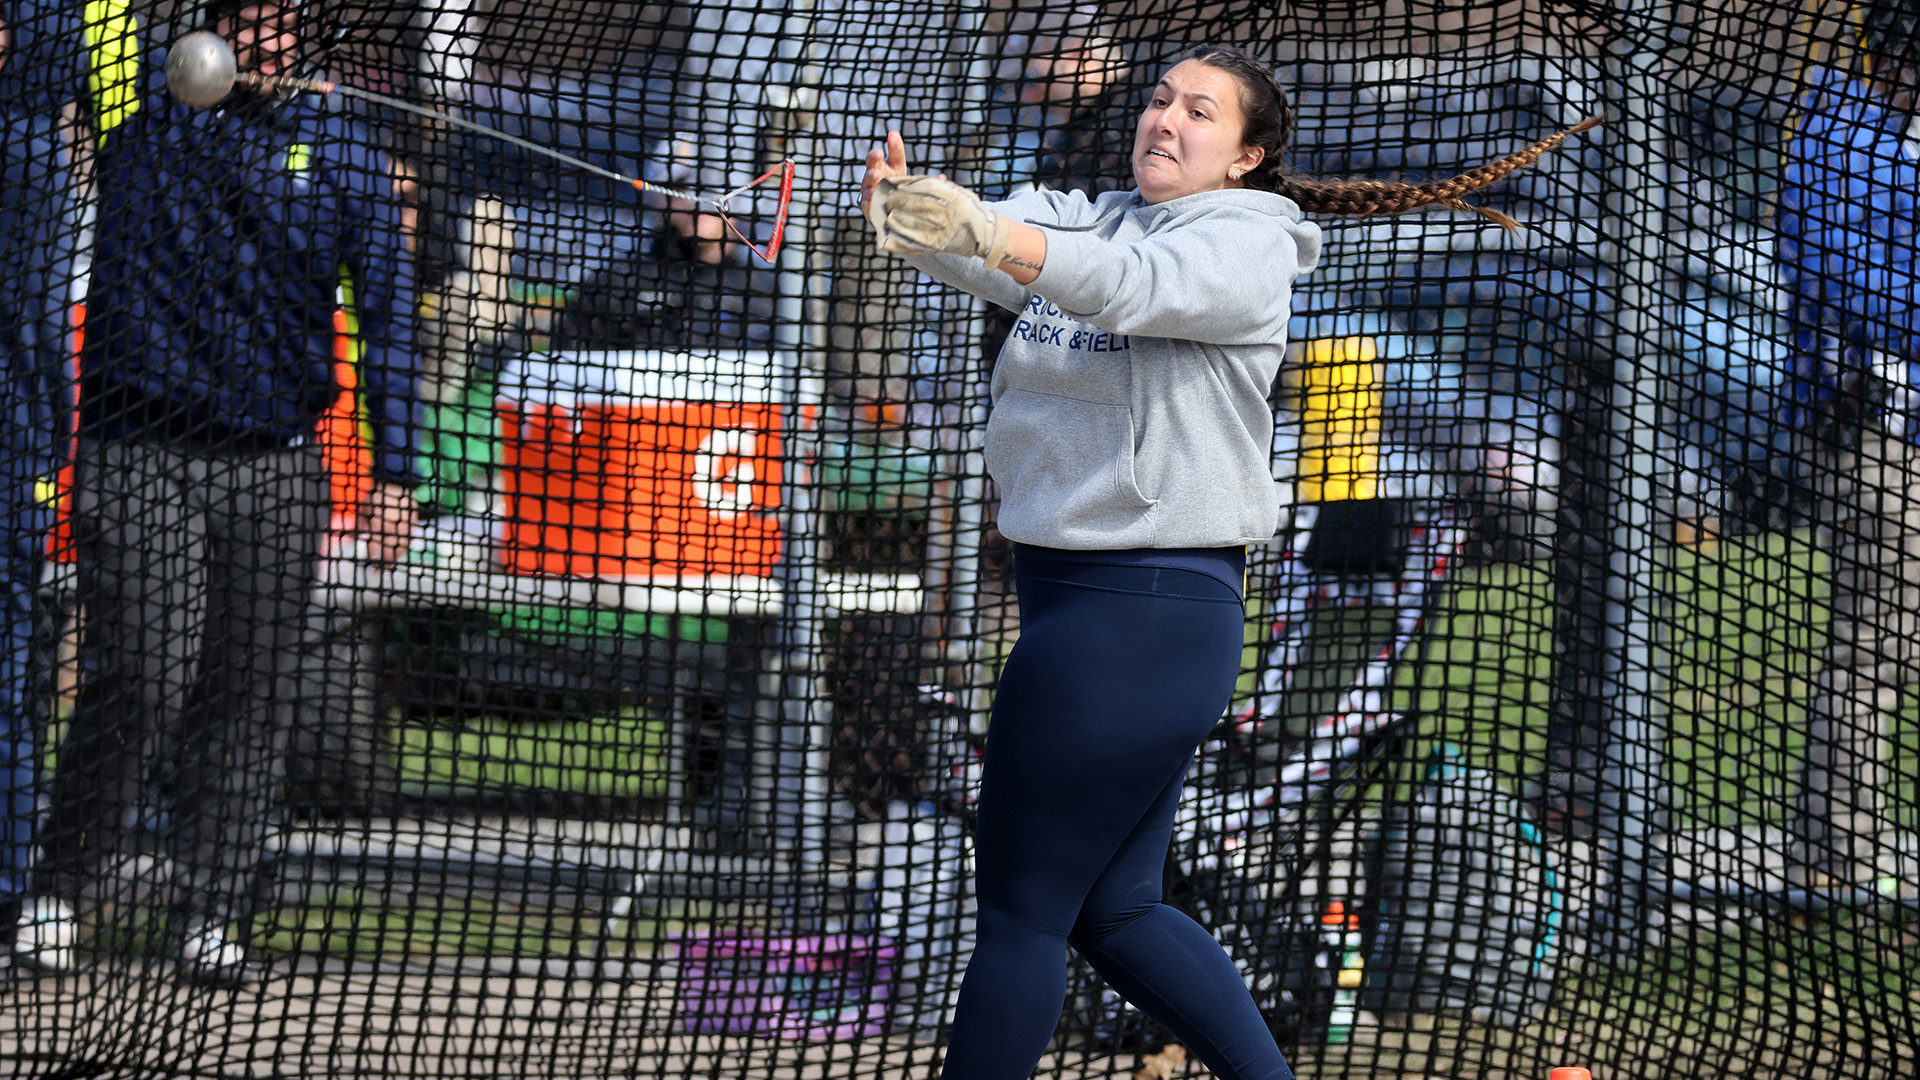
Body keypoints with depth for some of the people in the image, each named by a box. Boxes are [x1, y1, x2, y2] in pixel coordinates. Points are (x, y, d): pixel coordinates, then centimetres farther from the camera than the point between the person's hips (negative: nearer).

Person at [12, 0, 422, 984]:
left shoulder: (343, 154, 8)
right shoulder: (142, 106, 7)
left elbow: (386, 311, 6)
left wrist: (394, 470, 0)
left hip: (276, 468, 2)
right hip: (139, 454, -2)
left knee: (250, 692, 0)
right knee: (143, 680, -11)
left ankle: (208, 918, 8)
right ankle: (64, 894, 2)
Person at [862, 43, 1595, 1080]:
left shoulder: (1246, 245, -7)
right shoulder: (1083, 219, 14)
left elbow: (1133, 287, -28)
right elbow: (996, 256, -5)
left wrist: (982, 232, -45)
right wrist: (907, 215, -29)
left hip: (1142, 616, -8)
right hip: (1079, 602, 8)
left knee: (1020, 910, -3)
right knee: (1113, 913, 13)